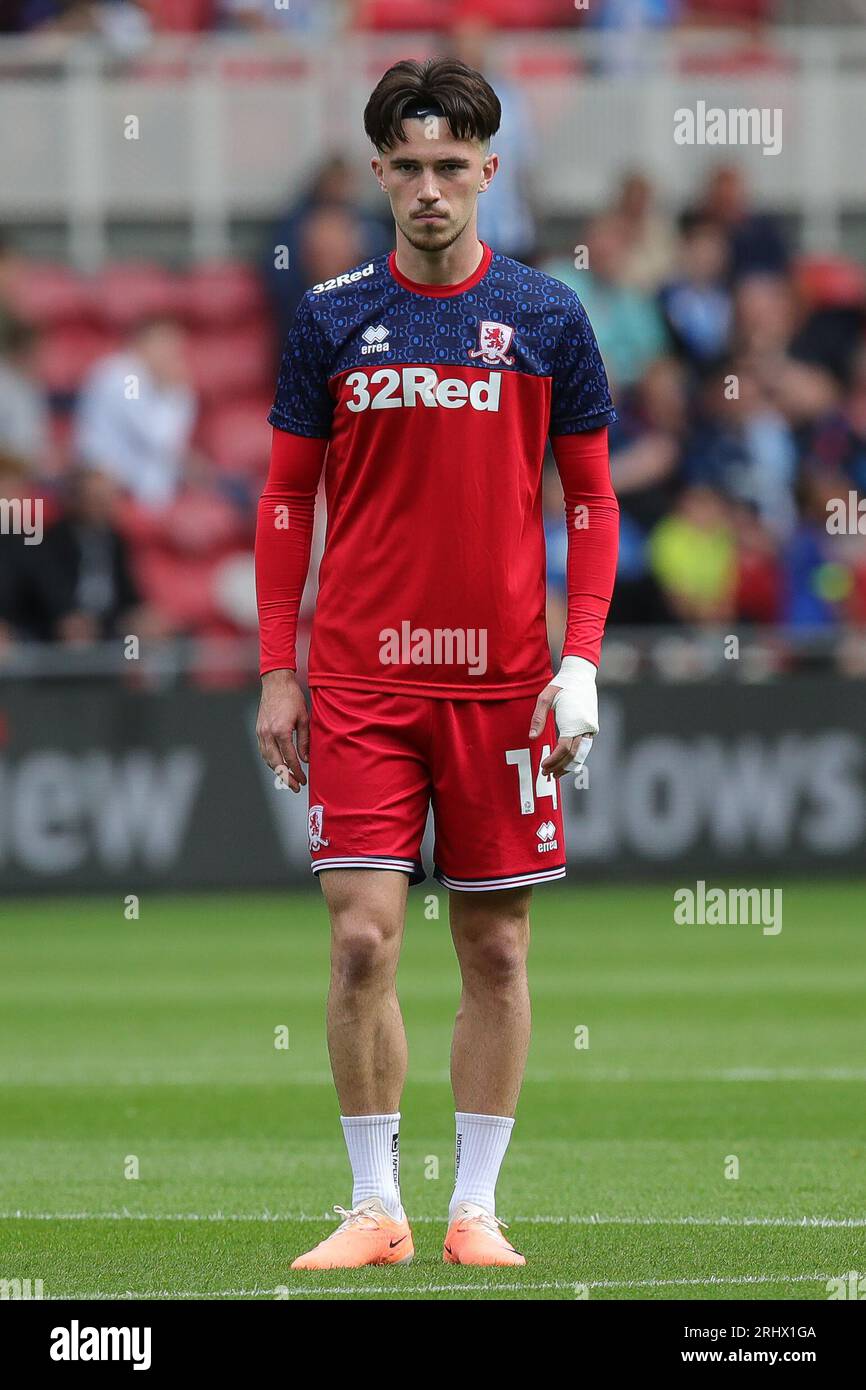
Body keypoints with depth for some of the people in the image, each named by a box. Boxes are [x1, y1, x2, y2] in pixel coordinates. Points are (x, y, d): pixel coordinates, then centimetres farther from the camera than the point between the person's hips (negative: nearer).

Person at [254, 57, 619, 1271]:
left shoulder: (546, 317, 3)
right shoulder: (331, 317, 4)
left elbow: (592, 498, 7)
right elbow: (286, 500, 8)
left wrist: (582, 660, -4)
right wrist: (277, 673, 2)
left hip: (501, 678, 0)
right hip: (361, 680, 0)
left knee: (495, 951, 3)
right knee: (363, 942, -8)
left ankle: (477, 1206, 12)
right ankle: (375, 1206, 1)